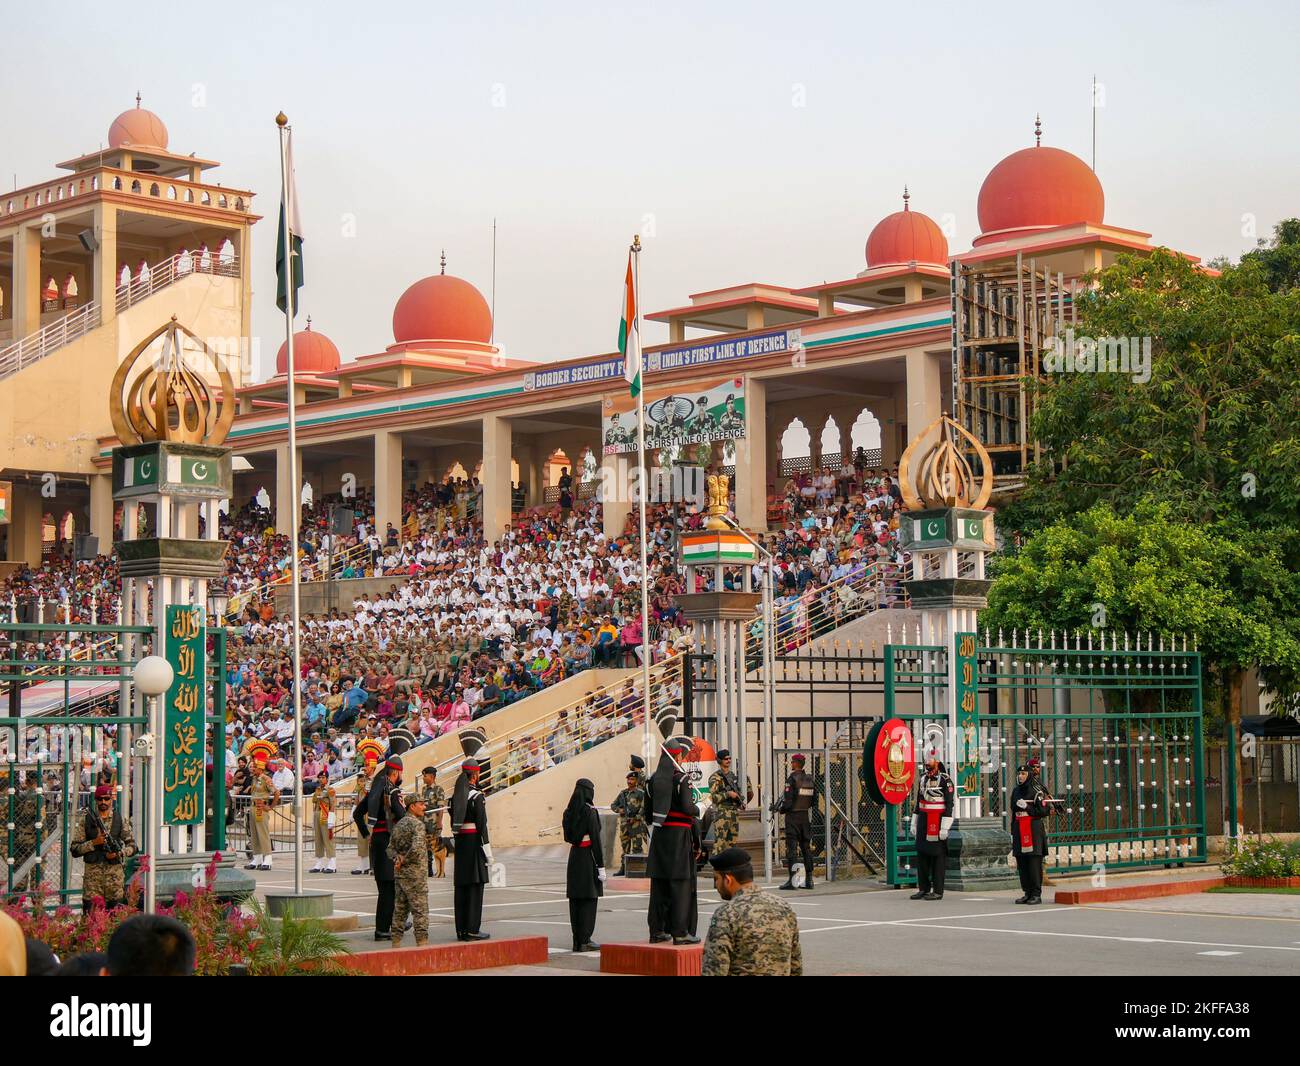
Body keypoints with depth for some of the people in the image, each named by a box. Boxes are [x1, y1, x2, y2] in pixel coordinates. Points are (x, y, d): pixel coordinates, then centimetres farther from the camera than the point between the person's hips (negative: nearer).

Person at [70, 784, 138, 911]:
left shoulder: (121, 819, 7)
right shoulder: (85, 820, 5)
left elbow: (132, 846, 9)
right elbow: (75, 850, 2)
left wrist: (119, 853, -10)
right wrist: (94, 843, -12)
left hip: (115, 873, 1)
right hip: (92, 873, -1)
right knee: (90, 912, -4)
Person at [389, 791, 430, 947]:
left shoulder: (399, 824, 12)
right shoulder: (417, 824, -14)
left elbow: (391, 847, 15)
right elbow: (416, 848, -27)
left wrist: (398, 858, -2)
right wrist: (405, 861, -14)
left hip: (399, 874, 8)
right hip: (415, 874, -8)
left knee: (400, 909, 12)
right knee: (420, 911, -3)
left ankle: (396, 943, 14)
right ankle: (422, 943, -4)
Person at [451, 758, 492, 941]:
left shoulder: (455, 797, 10)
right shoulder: (477, 796, -11)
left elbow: (453, 823, 14)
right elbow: (482, 824, -14)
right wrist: (487, 851, -11)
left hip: (460, 843, 7)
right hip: (474, 842, -7)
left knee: (461, 888, 9)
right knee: (475, 886, -4)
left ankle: (461, 929, 13)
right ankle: (472, 929, -5)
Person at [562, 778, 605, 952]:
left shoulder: (569, 812, 7)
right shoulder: (590, 812, -13)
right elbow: (595, 840, -15)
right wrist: (601, 866, -12)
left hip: (573, 856, 7)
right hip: (588, 858, -7)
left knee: (575, 901, 9)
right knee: (589, 900, -3)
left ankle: (577, 940, 13)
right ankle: (584, 940, -4)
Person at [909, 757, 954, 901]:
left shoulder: (945, 780, -9)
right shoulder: (923, 778, 12)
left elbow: (949, 805, -12)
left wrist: (945, 828, -17)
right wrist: (914, 824, 17)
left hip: (937, 823, -7)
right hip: (923, 823, 7)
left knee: (938, 857, -2)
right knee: (922, 854, 7)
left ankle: (938, 891, 2)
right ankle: (923, 888, 14)